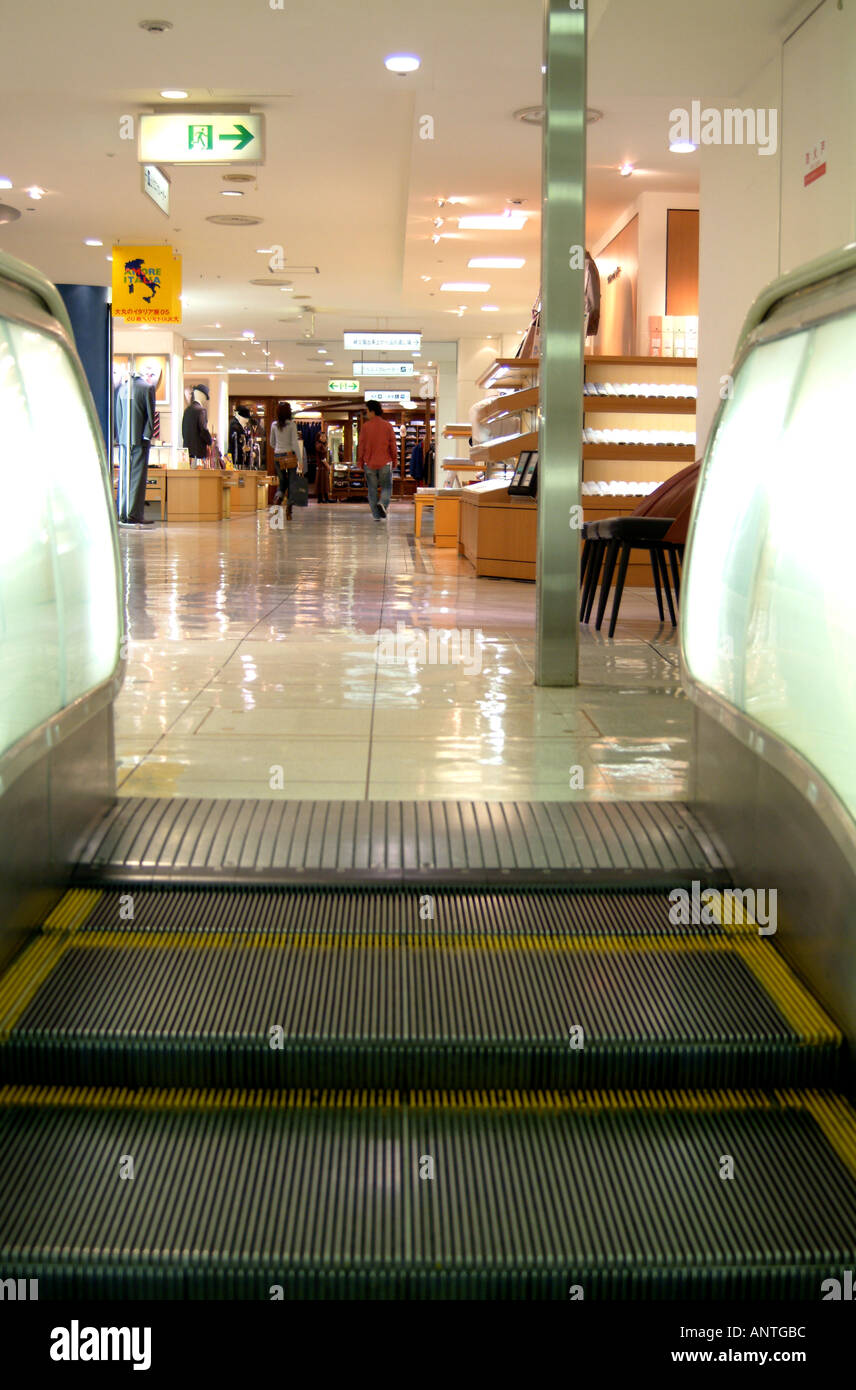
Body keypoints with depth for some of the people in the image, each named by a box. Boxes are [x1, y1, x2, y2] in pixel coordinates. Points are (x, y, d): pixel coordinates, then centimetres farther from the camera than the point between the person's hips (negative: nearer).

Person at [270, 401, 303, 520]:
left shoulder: (274, 425, 4)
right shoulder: (291, 424, -7)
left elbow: (271, 443, 13)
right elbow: (295, 443, -11)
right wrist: (299, 460, -10)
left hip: (278, 456, 4)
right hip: (290, 455, -3)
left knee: (282, 481, 15)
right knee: (292, 483, 3)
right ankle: (289, 506, -7)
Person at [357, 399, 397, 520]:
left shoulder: (365, 426, -3)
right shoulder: (388, 426, -2)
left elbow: (361, 445, 0)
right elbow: (393, 445, 0)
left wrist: (360, 460, 11)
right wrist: (395, 460, 10)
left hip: (369, 463, 0)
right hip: (385, 463, 0)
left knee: (372, 490, 9)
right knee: (386, 487, 11)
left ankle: (377, 515, 6)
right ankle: (382, 503, -18)